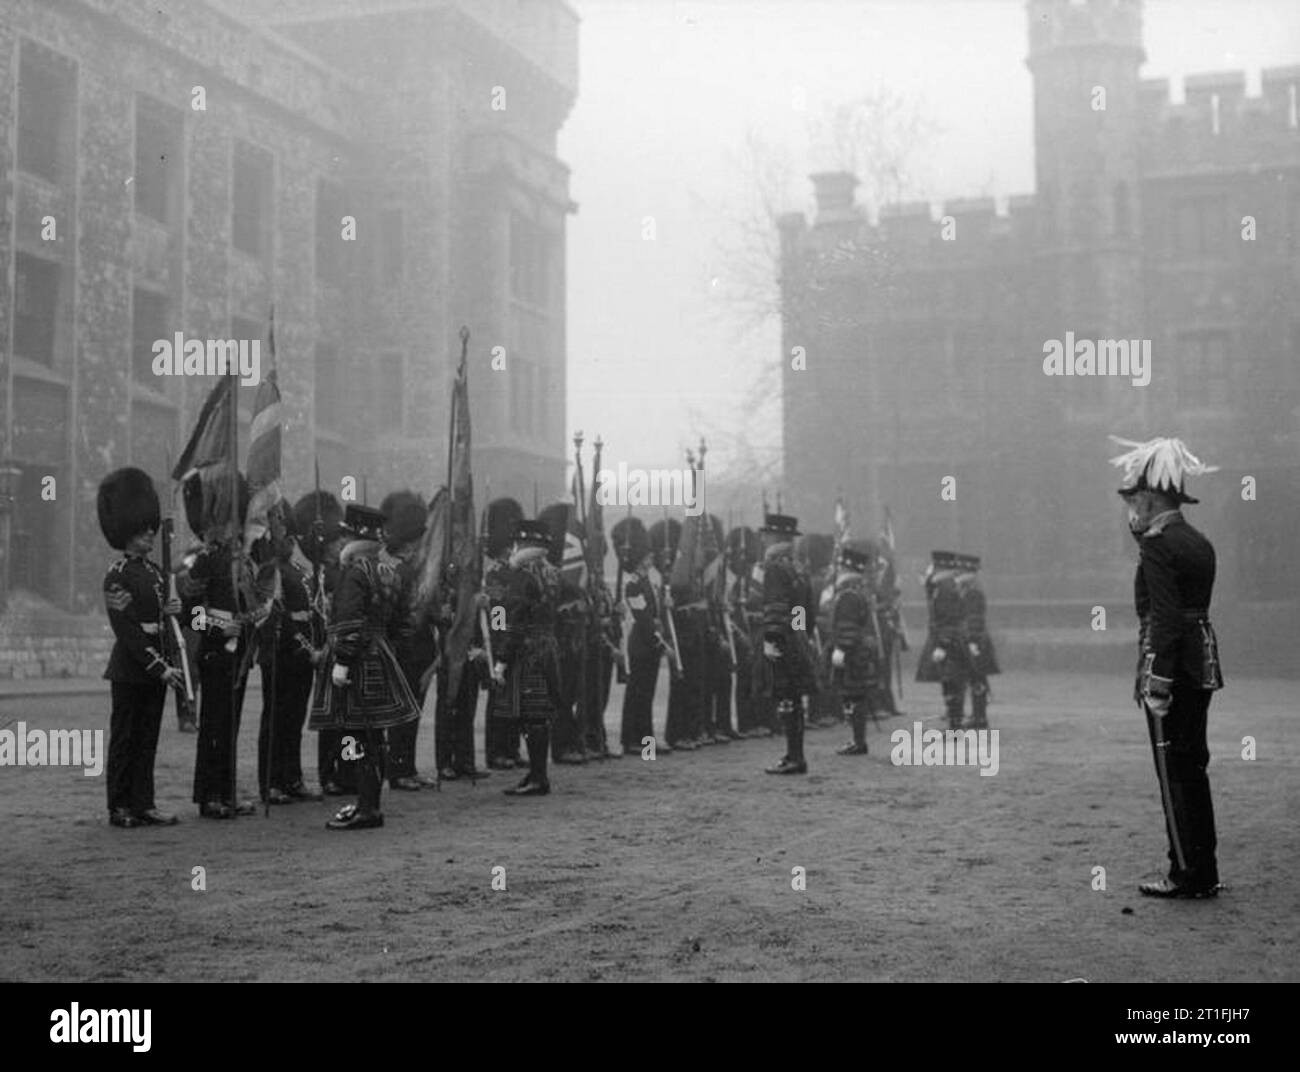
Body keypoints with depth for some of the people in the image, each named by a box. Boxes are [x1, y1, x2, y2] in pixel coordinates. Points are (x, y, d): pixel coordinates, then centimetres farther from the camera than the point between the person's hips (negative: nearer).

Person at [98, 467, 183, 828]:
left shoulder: (154, 571, 13)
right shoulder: (117, 575, -12)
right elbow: (127, 630, -17)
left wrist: (168, 611, 3)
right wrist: (160, 667, -20)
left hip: (155, 671, 8)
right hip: (130, 671, -7)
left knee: (147, 740, 9)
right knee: (124, 738, 1)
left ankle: (143, 804, 14)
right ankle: (119, 808, 8)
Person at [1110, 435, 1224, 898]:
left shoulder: (1158, 546, -13)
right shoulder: (1199, 543, 13)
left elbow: (1165, 617, -20)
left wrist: (1156, 682, -21)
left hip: (1171, 666, -9)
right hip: (1203, 665, 9)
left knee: (1174, 771, -2)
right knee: (1192, 767, 15)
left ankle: (1189, 875, 3)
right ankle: (1204, 872, 22)